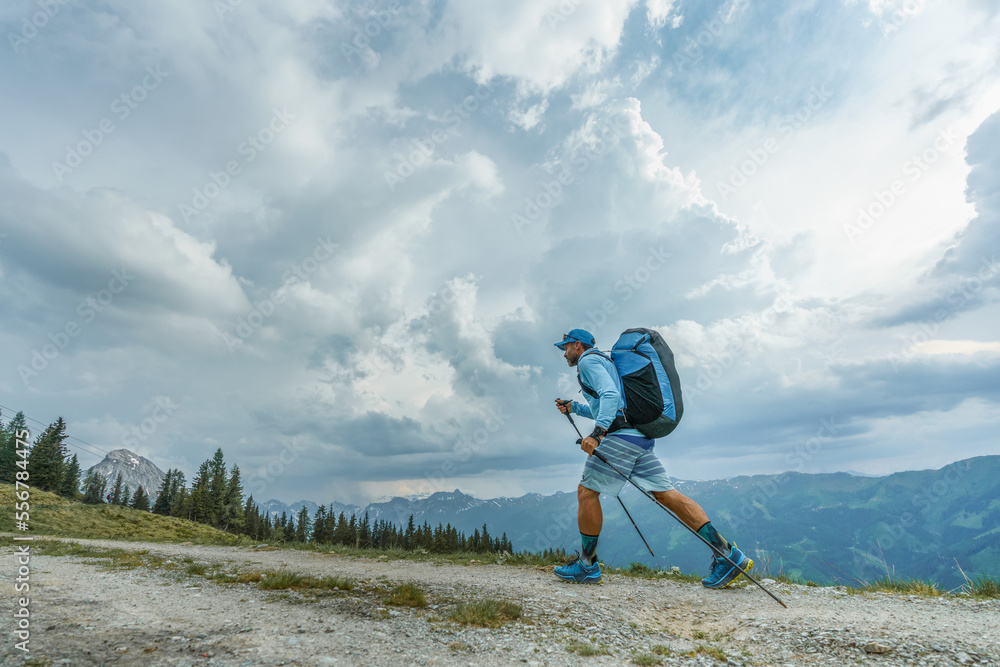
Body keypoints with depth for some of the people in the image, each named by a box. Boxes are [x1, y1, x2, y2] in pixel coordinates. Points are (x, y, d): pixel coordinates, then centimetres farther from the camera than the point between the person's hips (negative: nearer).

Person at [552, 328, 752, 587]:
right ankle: (727, 554, 1)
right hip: (641, 437, 10)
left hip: (621, 435, -10)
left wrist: (597, 432, -28)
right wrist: (573, 407, 34)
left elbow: (610, 395, -18)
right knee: (666, 493, 5)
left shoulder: (588, 360, 0)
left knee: (587, 491, -1)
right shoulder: (603, 362, 30)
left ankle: (587, 565, 8)